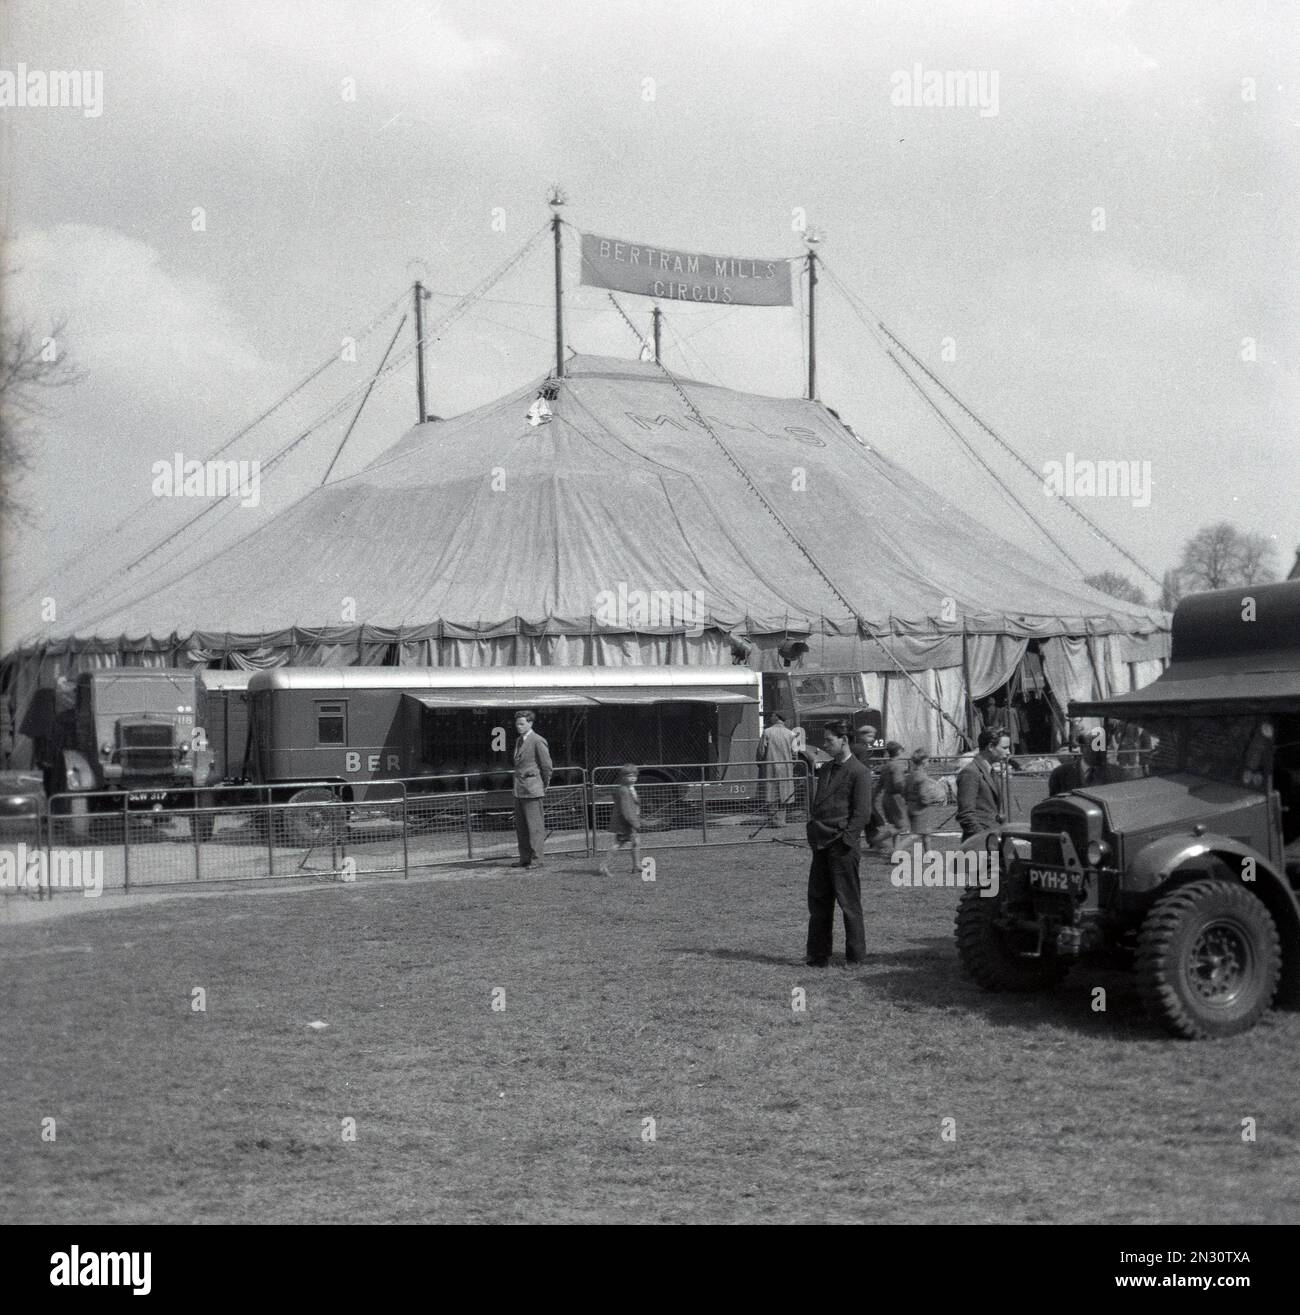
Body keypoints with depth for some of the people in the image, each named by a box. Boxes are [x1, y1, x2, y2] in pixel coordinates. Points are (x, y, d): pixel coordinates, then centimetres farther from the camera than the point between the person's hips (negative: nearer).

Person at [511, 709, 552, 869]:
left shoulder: (538, 741, -10)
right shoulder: (519, 741, 16)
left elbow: (547, 765, -7)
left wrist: (545, 785, 0)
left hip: (532, 789, -9)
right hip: (519, 789, 9)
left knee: (535, 826, -5)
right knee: (520, 826, 10)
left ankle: (536, 859, -3)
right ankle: (525, 858, 16)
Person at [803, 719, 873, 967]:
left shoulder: (859, 773, -6)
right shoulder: (825, 768, 17)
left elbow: (862, 813, -11)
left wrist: (845, 841, -15)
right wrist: (813, 835, 11)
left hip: (842, 846, -7)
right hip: (821, 845, 7)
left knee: (848, 901, -1)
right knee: (818, 900, 7)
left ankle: (856, 955, 8)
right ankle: (818, 956, 12)